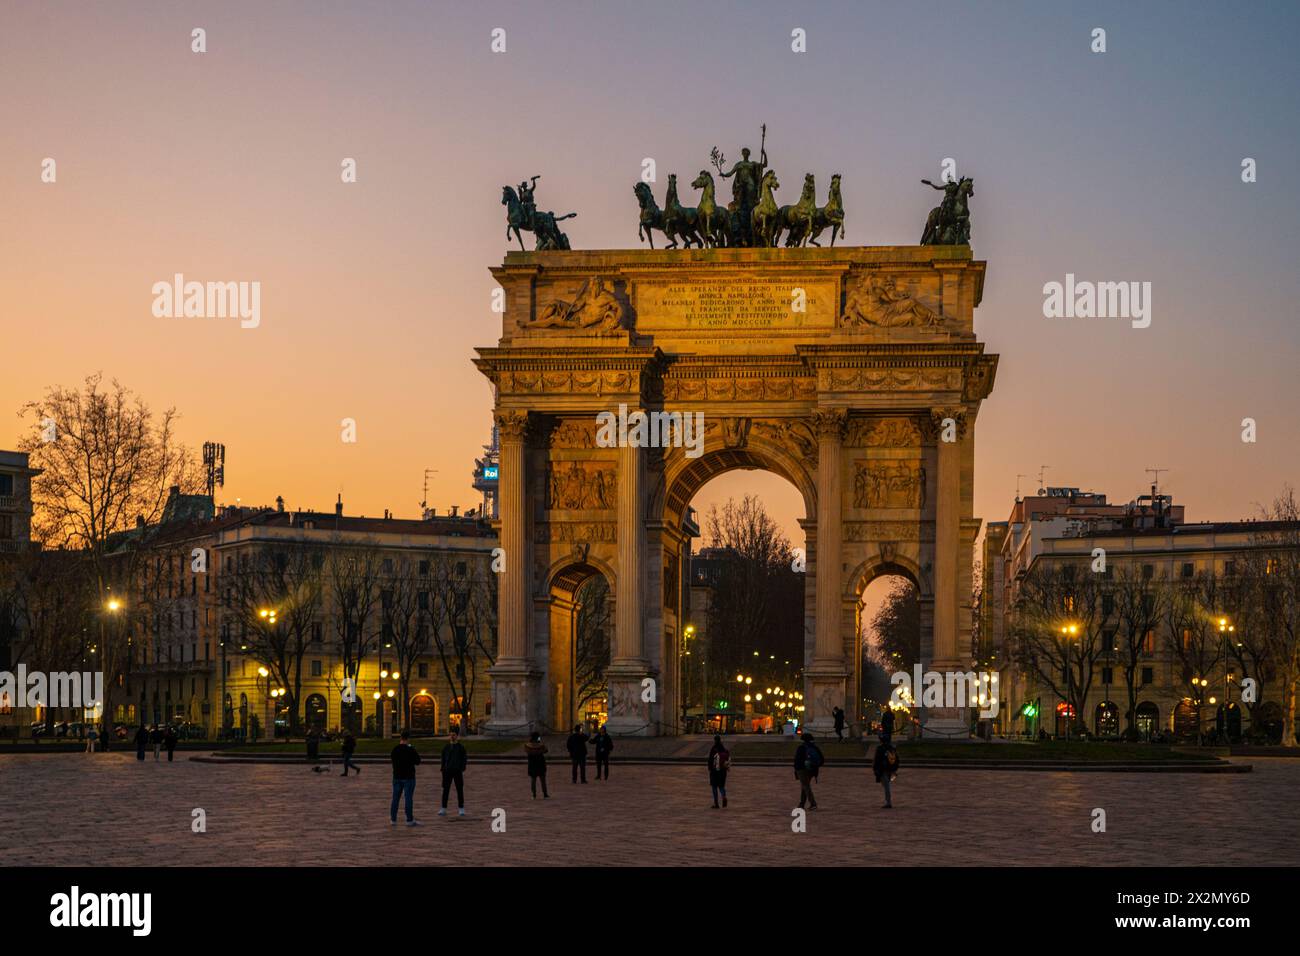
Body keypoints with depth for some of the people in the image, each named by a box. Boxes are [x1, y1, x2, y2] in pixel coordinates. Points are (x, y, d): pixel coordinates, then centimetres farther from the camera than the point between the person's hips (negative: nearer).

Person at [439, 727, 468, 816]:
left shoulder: (461, 747, 0)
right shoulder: (446, 747, 9)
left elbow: (464, 759, -1)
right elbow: (443, 759, 12)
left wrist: (462, 770, -10)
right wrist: (443, 770, 6)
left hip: (457, 772, -3)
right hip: (447, 771, 3)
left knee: (460, 790, 1)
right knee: (445, 790, 1)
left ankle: (461, 809, 8)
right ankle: (443, 809, 4)